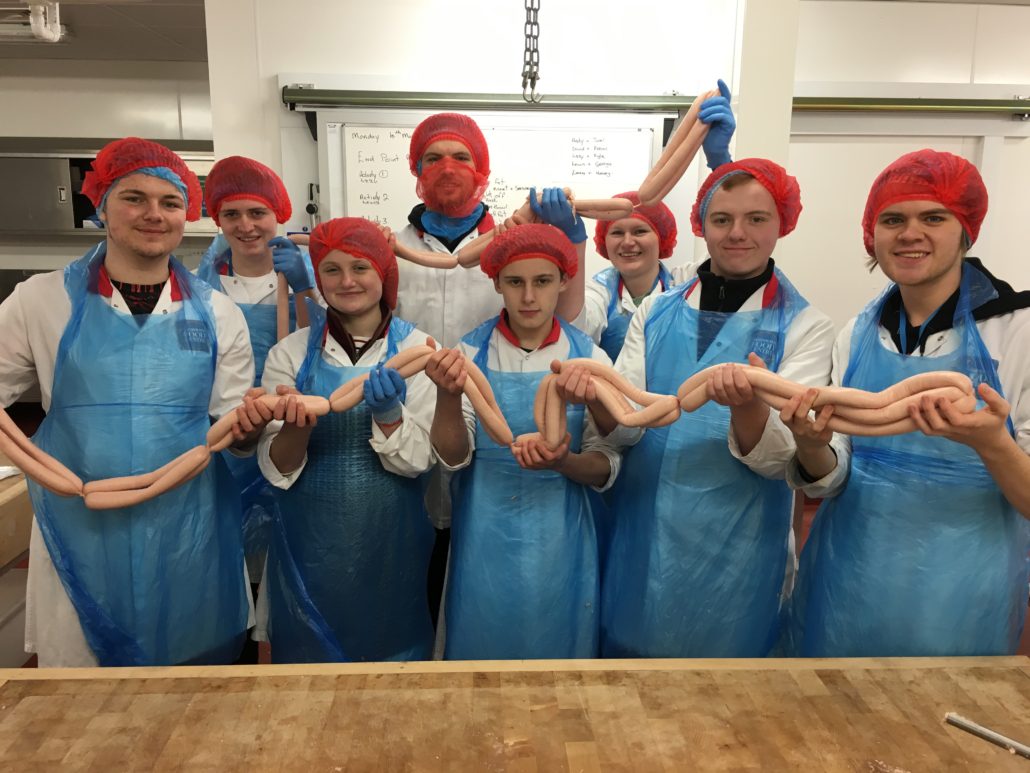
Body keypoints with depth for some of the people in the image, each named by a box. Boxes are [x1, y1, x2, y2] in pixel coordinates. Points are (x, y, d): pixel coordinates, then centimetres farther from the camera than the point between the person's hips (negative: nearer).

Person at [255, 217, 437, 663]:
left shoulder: (415, 347, -5)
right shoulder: (290, 353, -2)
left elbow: (418, 460, -9)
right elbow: (277, 469, -4)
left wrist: (388, 412, -27)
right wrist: (296, 426, -23)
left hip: (391, 546, 0)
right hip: (311, 546, 1)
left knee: (396, 675, 15)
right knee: (309, 671, 15)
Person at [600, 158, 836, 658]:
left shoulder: (806, 328, -4)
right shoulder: (655, 313, 3)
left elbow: (781, 458, -12)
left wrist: (747, 406, -32)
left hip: (734, 557, -2)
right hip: (641, 541, 2)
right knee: (627, 654, 17)